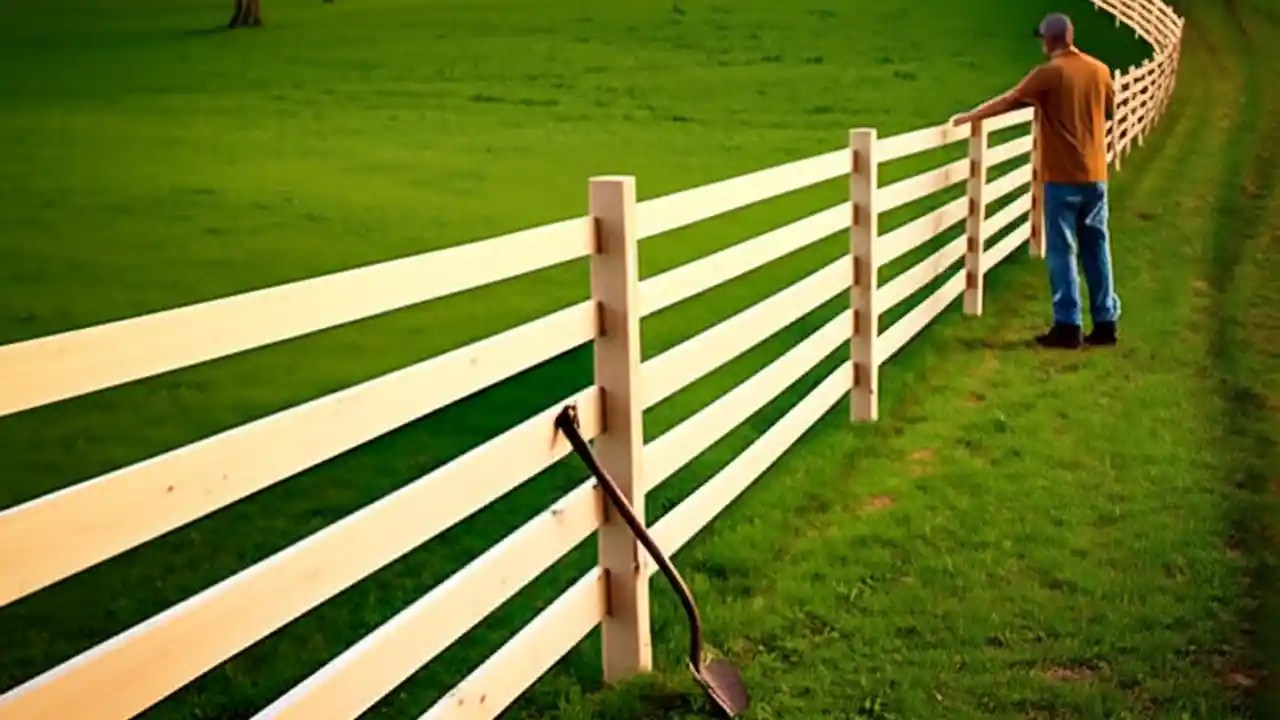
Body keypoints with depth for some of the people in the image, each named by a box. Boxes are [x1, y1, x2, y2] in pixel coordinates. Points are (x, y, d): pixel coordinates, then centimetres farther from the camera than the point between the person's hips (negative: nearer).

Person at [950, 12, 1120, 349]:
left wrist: (969, 116, 4)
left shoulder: (1049, 73, -11)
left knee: (1061, 250, 0)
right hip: (1095, 174, 5)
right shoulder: (1099, 70, 5)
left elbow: (1009, 101, -7)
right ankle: (1105, 322, 13)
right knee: (1096, 249, 10)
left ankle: (1068, 326, -2)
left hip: (1062, 176, -5)